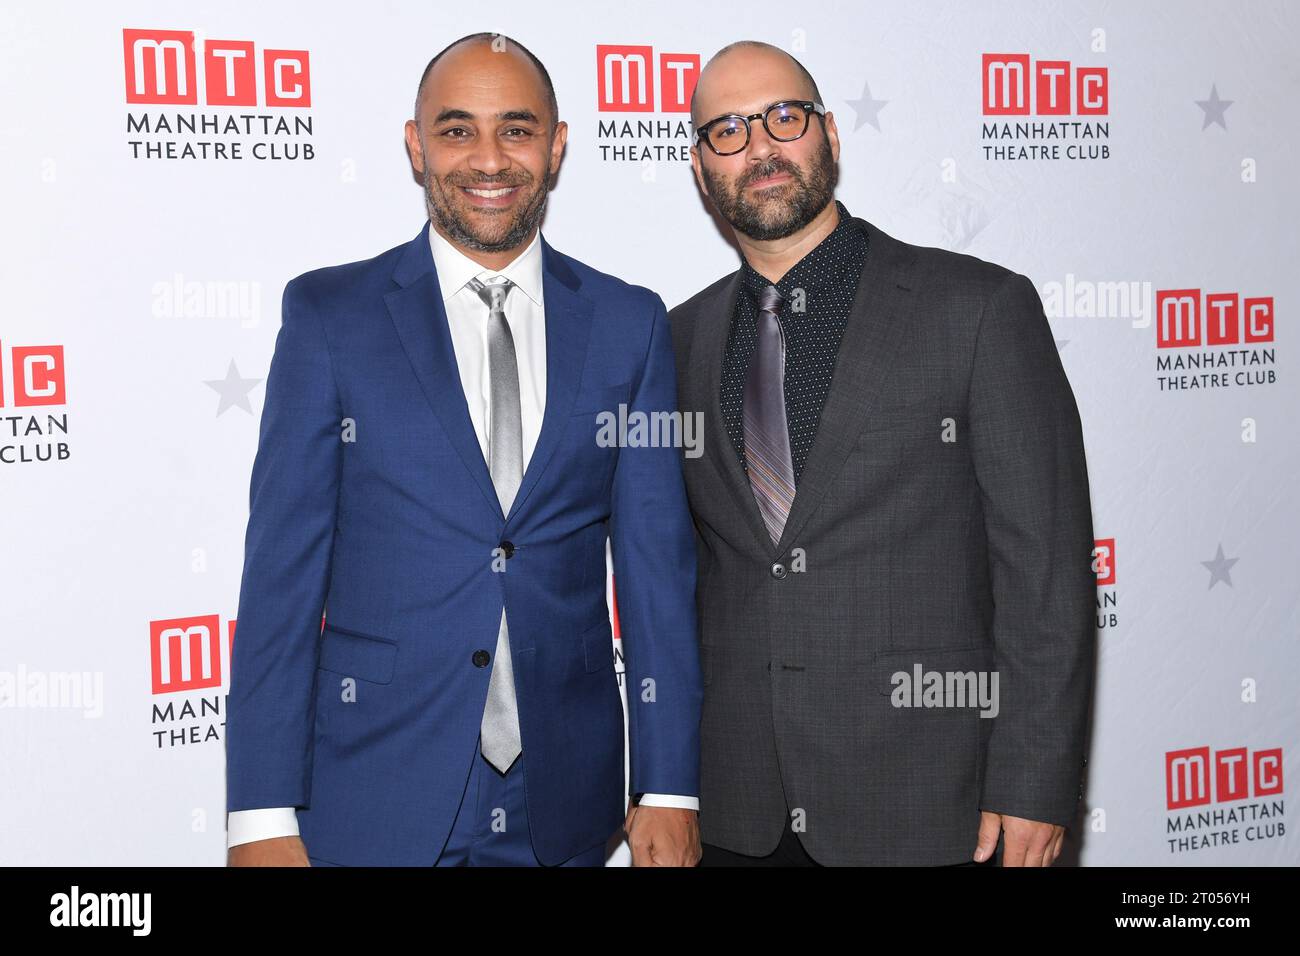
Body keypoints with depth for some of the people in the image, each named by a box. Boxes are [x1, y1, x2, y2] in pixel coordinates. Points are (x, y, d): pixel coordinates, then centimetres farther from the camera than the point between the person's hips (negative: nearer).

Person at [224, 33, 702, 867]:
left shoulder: (629, 324, 3)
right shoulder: (330, 315, -2)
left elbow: (657, 563, 2)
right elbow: (283, 568, -4)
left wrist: (668, 787, -2)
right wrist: (262, 813, -9)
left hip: (564, 798, 2)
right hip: (374, 794, -1)